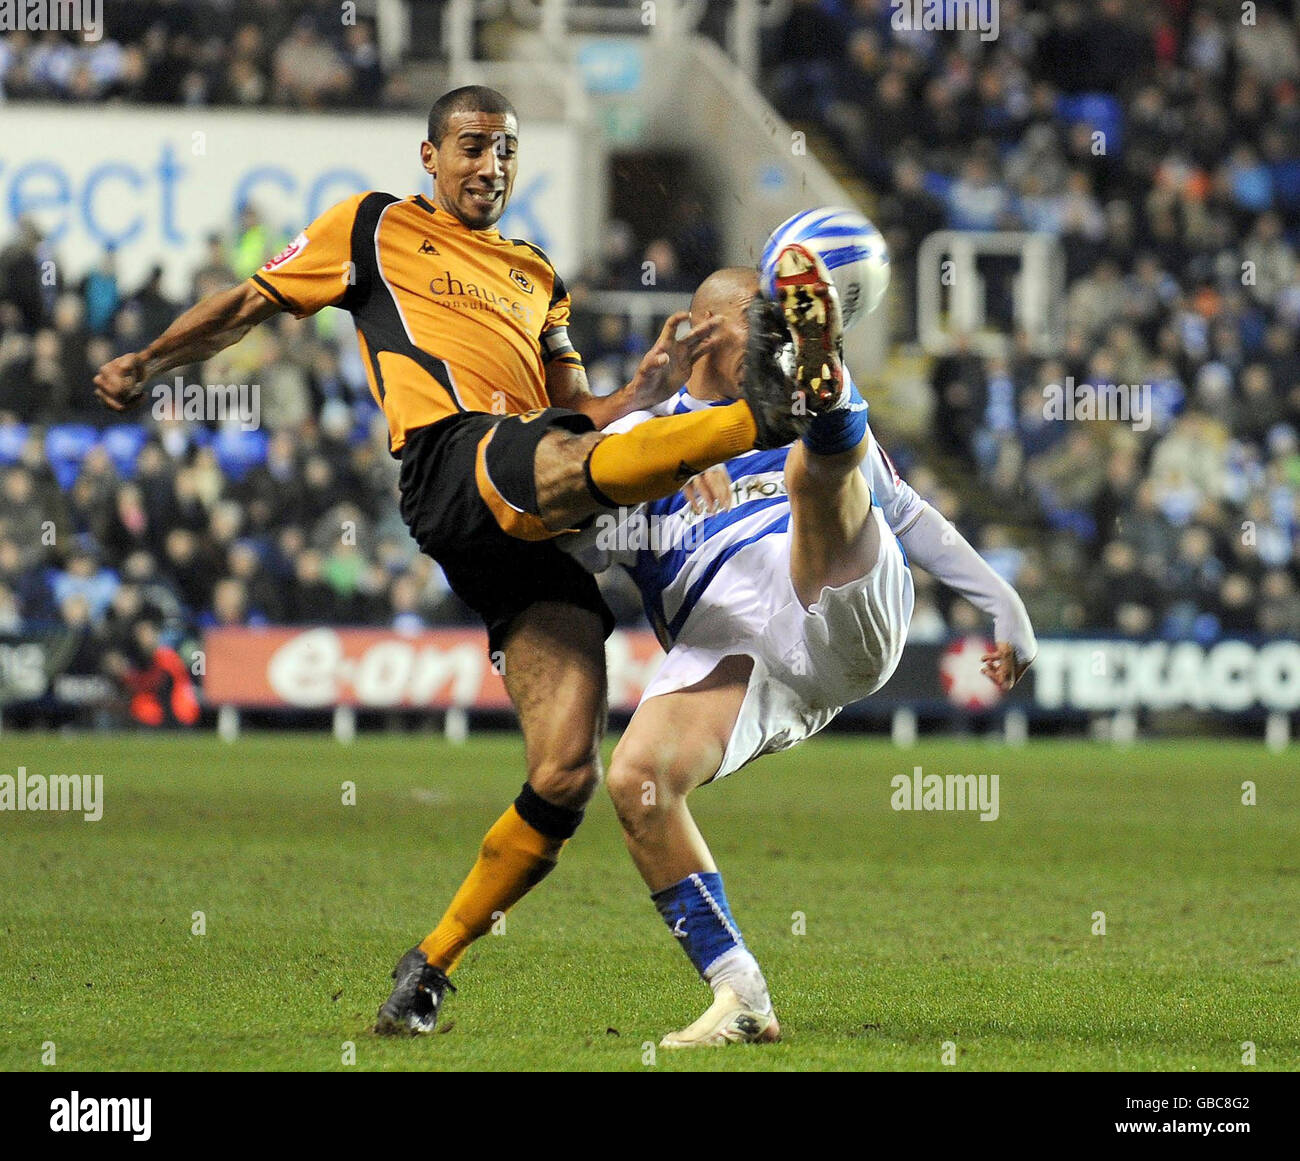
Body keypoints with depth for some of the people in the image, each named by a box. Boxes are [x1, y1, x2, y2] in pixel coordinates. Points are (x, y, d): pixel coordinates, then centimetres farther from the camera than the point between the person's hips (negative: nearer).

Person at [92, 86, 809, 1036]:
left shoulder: (537, 278, 33)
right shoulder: (374, 229, 20)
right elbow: (249, 305, 23)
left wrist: (645, 391, 9)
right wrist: (146, 363, 11)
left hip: (537, 534, 5)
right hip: (454, 460, -5)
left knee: (566, 775, -9)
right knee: (581, 464, -41)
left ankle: (433, 965, 3)